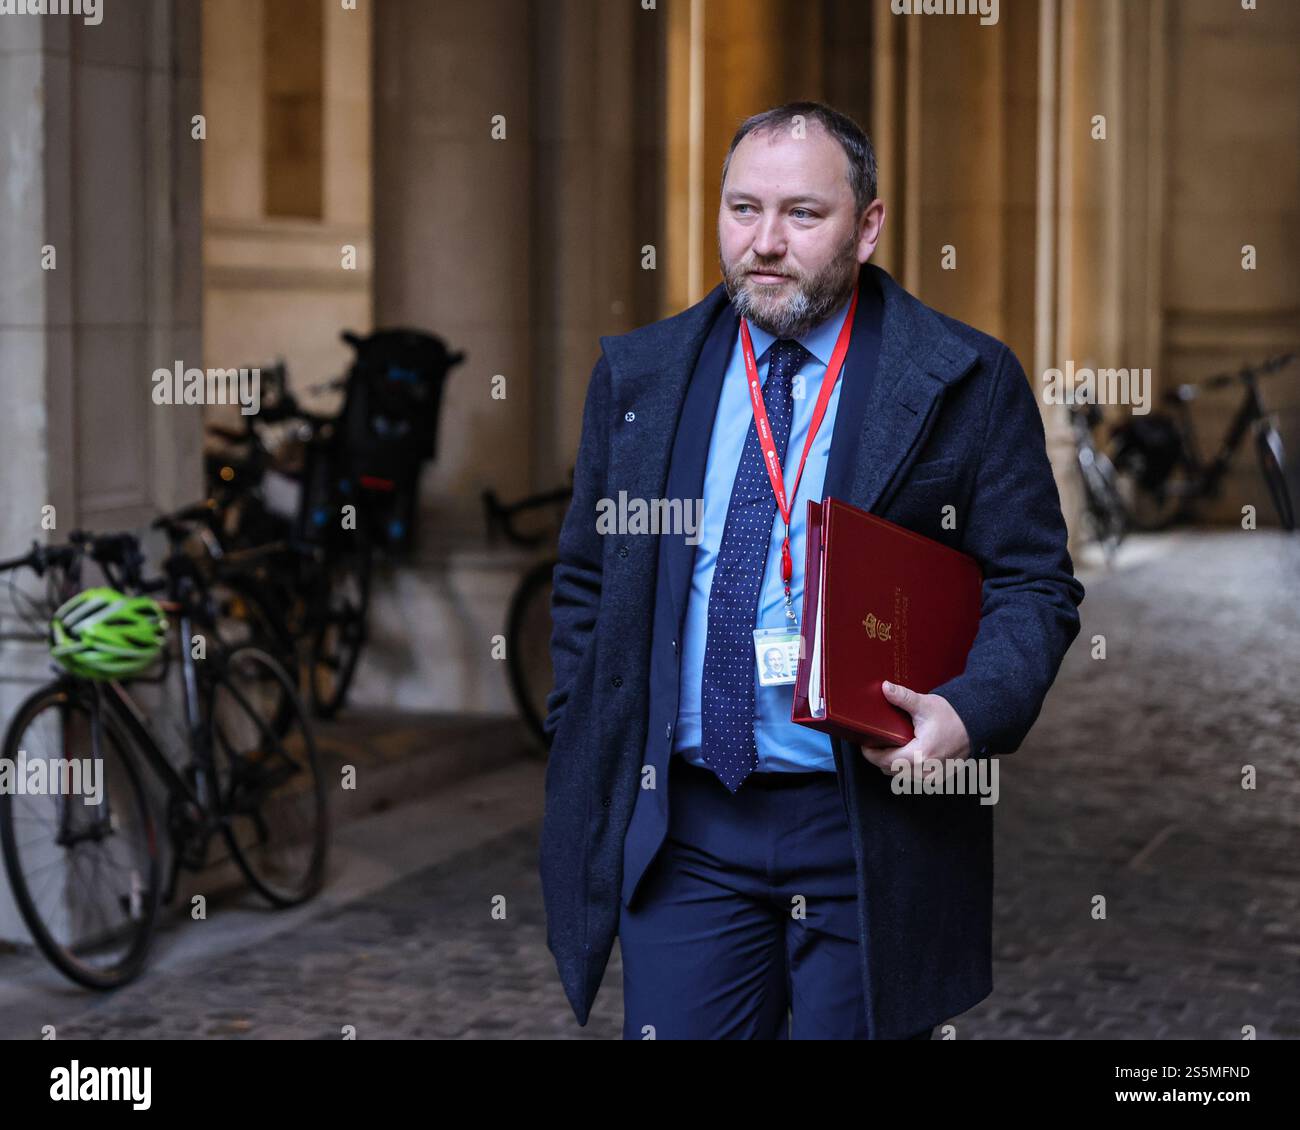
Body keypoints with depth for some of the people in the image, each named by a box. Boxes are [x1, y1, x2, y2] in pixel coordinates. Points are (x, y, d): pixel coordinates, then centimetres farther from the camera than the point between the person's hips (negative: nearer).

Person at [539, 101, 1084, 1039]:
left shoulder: (966, 381, -2)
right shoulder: (637, 373, 9)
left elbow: (1035, 586, -2)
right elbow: (586, 584, 14)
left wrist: (971, 713, -20)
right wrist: (580, 773, 7)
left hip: (874, 827, -2)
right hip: (681, 825, 3)